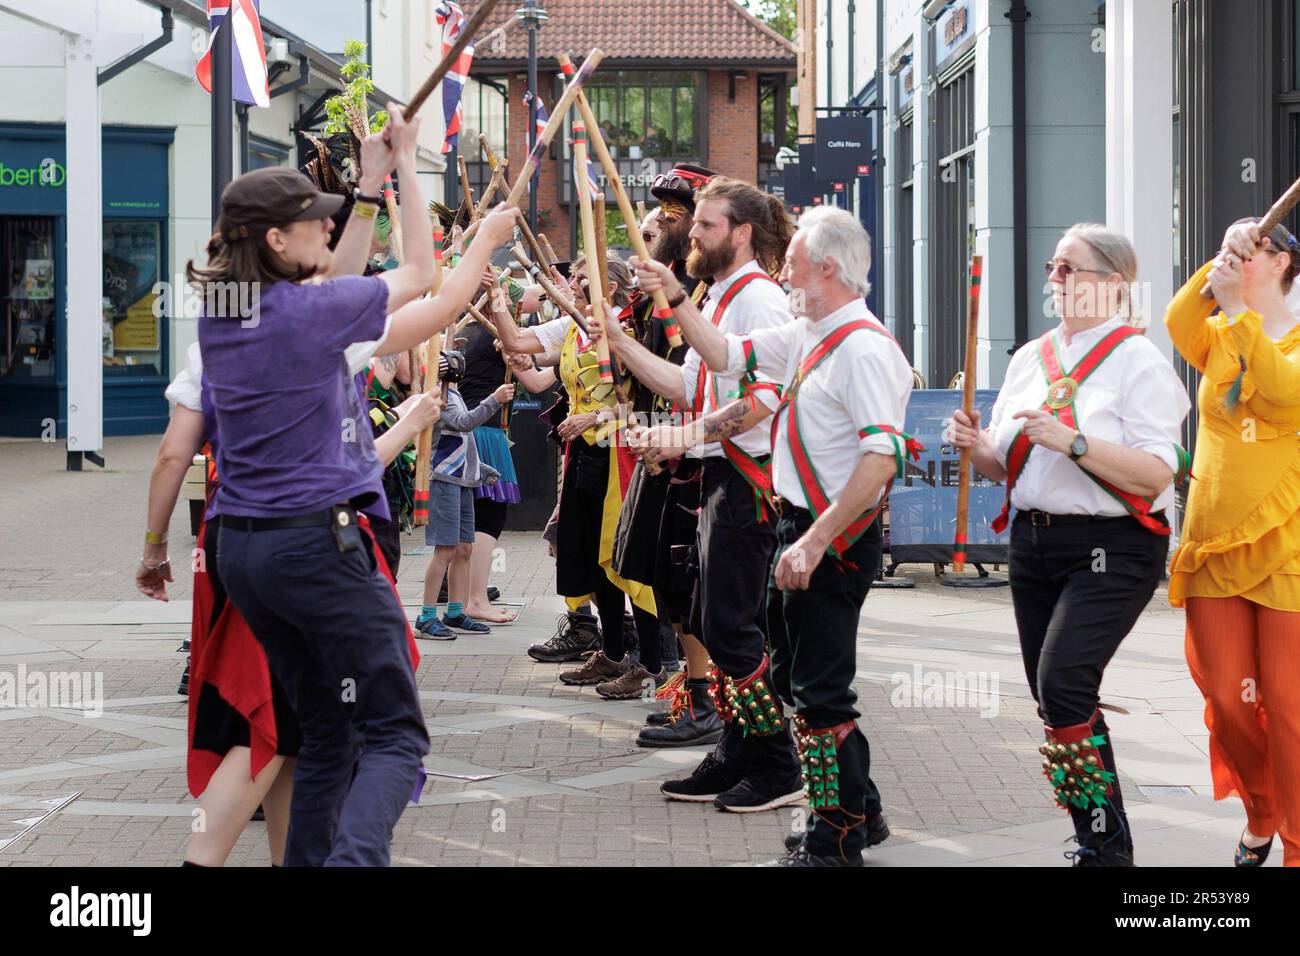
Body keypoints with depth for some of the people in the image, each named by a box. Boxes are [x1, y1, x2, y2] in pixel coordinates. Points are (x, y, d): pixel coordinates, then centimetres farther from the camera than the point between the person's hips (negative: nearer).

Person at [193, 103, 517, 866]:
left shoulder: (220, 313, 8)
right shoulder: (310, 310, -13)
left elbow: (334, 287, 21)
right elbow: (418, 276, 2)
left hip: (242, 546, 8)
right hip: (318, 542, -8)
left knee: (327, 734, 16)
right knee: (394, 737, -7)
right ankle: (355, 857, -29)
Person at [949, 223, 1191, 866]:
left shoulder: (1137, 360, -7)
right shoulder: (1030, 358, 13)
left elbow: (1155, 475, -17)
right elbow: (1006, 468, 19)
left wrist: (1072, 442, -24)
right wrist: (978, 447, -2)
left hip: (1110, 550, -7)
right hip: (1034, 541, 7)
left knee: (1063, 683, -21)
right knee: (1057, 697, 9)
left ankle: (1104, 848, -9)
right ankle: (1103, 842, 21)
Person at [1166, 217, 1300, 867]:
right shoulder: (1215, 338, 12)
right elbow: (1178, 323, -11)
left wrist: (1239, 307, -18)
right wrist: (1214, 275, -14)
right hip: (1213, 545, 4)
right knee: (1227, 699, 5)